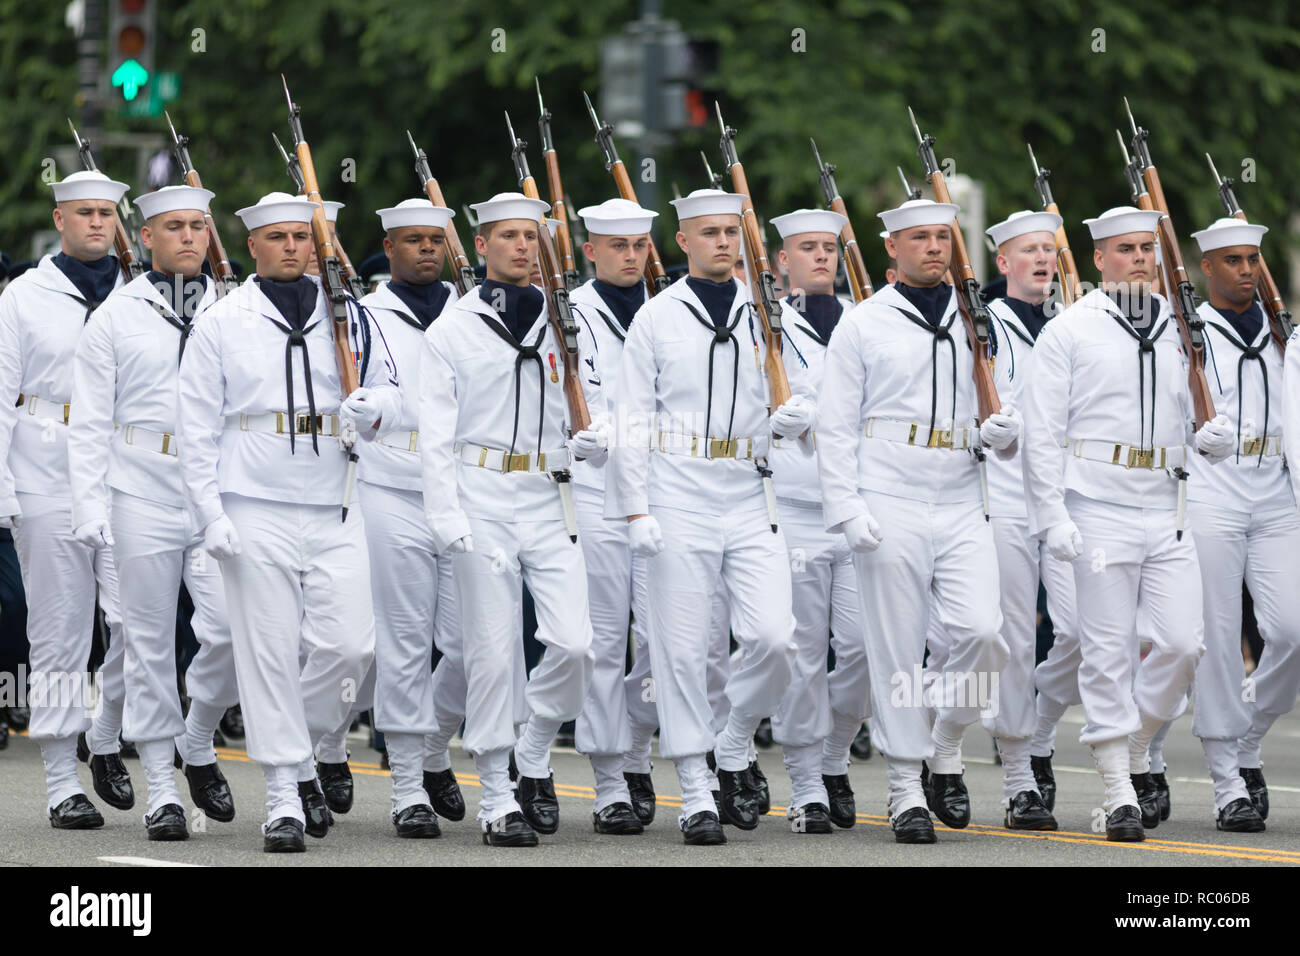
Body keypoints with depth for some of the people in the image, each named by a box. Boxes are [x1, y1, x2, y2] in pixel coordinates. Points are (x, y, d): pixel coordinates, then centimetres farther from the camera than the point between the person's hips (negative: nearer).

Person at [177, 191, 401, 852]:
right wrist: (211, 517, -7)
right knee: (269, 651, -4)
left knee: (349, 644, -5)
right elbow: (198, 428, 1)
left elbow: (388, 392, 16)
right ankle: (283, 796, 2)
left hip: (334, 508, 3)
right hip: (255, 510, -3)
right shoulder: (221, 324, 2)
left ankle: (298, 751, 20)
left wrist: (371, 408, -10)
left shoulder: (346, 317, 10)